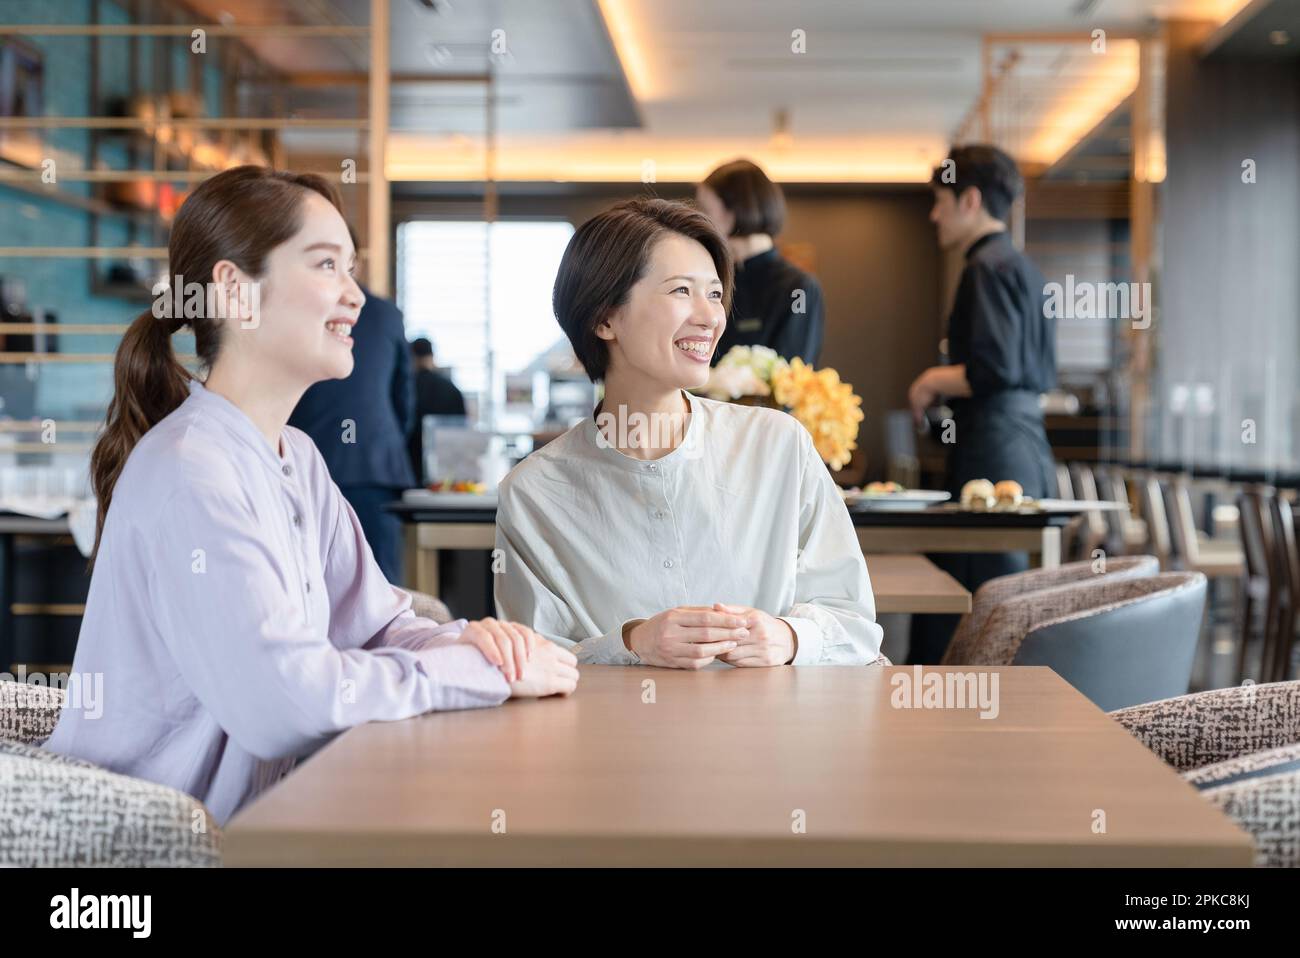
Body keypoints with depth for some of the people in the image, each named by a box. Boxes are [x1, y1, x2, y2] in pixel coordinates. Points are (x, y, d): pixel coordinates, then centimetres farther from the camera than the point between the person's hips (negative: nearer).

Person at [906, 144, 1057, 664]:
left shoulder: (988, 267, -10)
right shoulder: (1025, 268, 18)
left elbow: (995, 369, -21)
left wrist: (933, 381, -5)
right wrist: (945, 380, 19)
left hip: (993, 449, -10)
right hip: (1027, 445, 10)